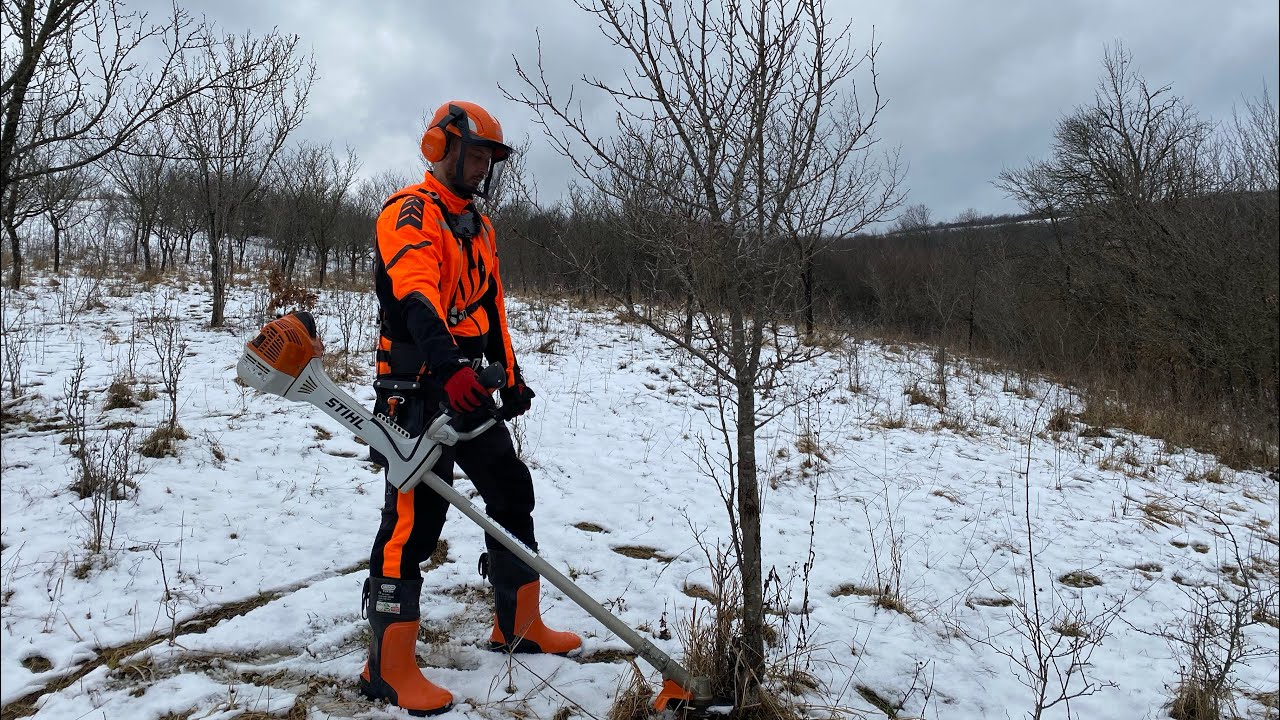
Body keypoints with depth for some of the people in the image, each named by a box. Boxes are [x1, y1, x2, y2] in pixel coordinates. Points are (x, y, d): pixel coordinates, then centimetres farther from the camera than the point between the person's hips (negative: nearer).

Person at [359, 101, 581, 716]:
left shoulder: (479, 226, 20)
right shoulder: (411, 212, -10)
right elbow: (415, 295, -28)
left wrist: (510, 374, 24)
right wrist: (449, 366, -43)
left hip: (469, 387, 9)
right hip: (420, 390, -9)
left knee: (513, 494, 13)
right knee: (414, 519, -8)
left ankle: (518, 624, 27)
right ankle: (389, 666, 3)